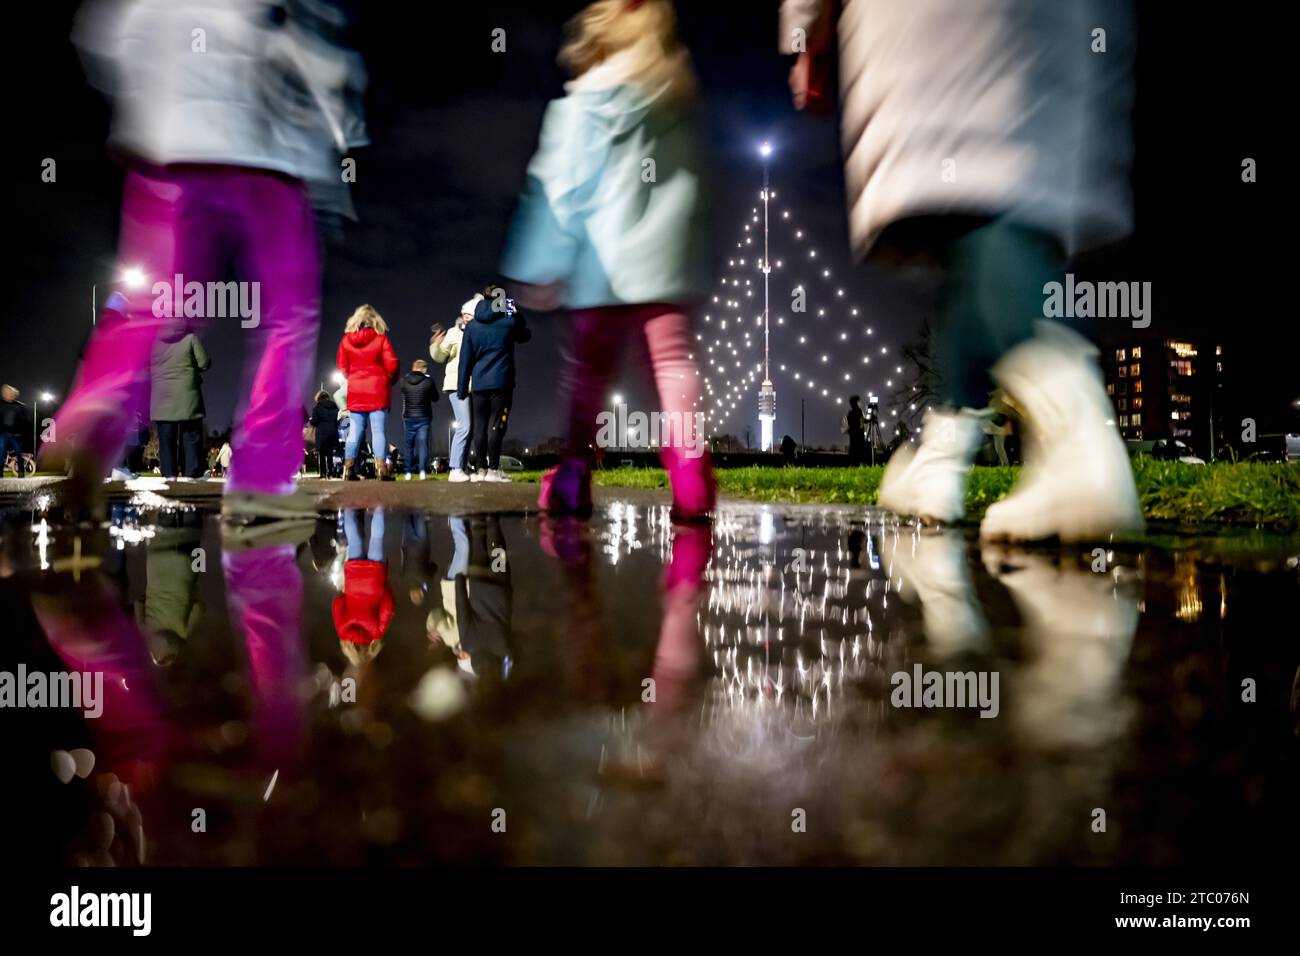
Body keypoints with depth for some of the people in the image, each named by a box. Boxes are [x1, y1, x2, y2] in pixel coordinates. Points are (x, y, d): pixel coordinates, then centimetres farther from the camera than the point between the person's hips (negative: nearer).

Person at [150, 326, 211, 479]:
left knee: (166, 442, 3)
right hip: (187, 399, -3)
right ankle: (191, 476, -6)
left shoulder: (154, 343, 8)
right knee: (191, 441, 0)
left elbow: (146, 370, 14)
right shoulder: (190, 338, -3)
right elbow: (204, 363, -1)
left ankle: (169, 477, 0)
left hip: (163, 400, 3)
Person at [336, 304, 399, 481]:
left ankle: (348, 470, 2)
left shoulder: (346, 340, 5)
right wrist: (390, 381, 12)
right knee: (379, 431, -3)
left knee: (355, 431, 6)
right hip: (378, 390, -3)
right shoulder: (381, 339, -4)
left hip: (355, 391, 3)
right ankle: (381, 469, -11)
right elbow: (392, 364, -5)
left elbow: (342, 366, 9)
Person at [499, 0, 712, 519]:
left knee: (589, 368, 6)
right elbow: (689, 183, 17)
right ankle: (691, 475, -15)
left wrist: (541, 270, -2)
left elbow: (560, 191, -3)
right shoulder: (679, 102, 15)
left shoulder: (583, 106, 0)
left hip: (608, 263, -3)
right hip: (668, 257, 3)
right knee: (674, 360, -1)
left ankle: (573, 480, 11)